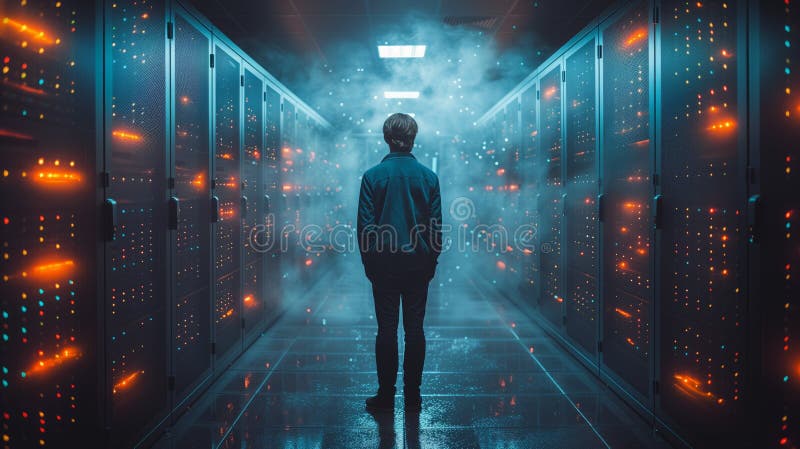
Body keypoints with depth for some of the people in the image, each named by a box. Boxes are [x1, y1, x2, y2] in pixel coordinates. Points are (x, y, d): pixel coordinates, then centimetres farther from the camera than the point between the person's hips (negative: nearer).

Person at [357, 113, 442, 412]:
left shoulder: (373, 176, -5)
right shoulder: (428, 176, -1)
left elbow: (364, 225, -4)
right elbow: (436, 225, 2)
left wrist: (368, 261, 6)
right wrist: (431, 260, 12)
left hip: (384, 264, -1)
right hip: (418, 263, 1)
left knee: (386, 329, 6)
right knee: (414, 328, 8)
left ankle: (386, 395, 13)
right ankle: (412, 396, 15)